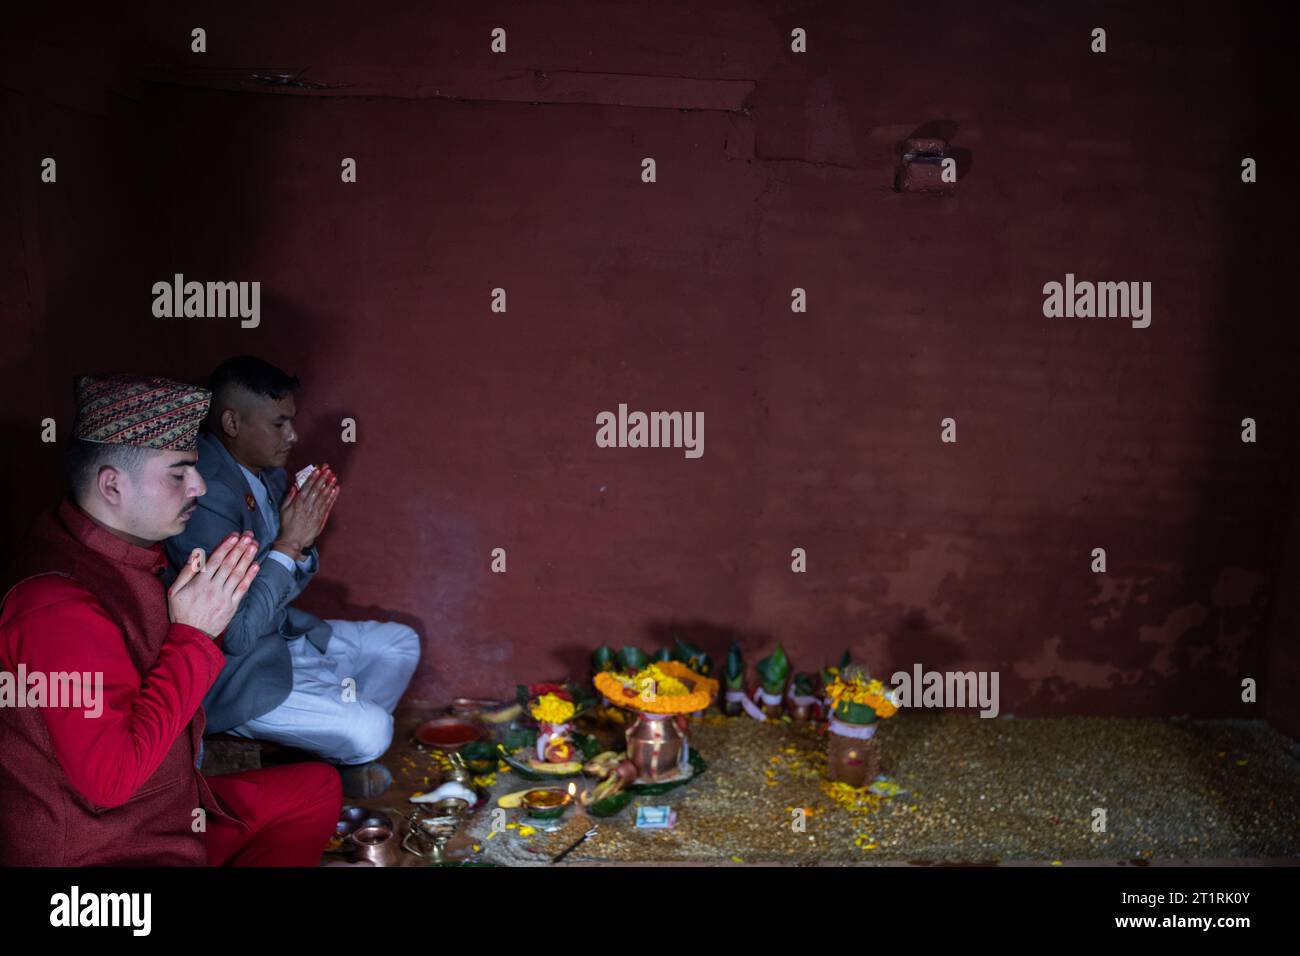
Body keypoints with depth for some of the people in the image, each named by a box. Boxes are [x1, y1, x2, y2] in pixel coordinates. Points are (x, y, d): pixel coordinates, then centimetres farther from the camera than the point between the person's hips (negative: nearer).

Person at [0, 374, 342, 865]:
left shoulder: (125, 554, 3)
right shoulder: (59, 606, -26)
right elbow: (110, 776, -28)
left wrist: (208, 614, -6)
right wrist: (193, 633, -25)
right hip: (93, 851, -9)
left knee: (318, 787, 13)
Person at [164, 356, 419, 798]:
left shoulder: (268, 475, 0)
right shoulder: (207, 494, -29)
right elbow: (236, 633, -28)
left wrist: (303, 540, -10)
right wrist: (289, 542, -24)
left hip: (281, 637, 9)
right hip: (233, 676, -9)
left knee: (401, 643, 14)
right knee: (372, 731, -18)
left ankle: (334, 749, 25)